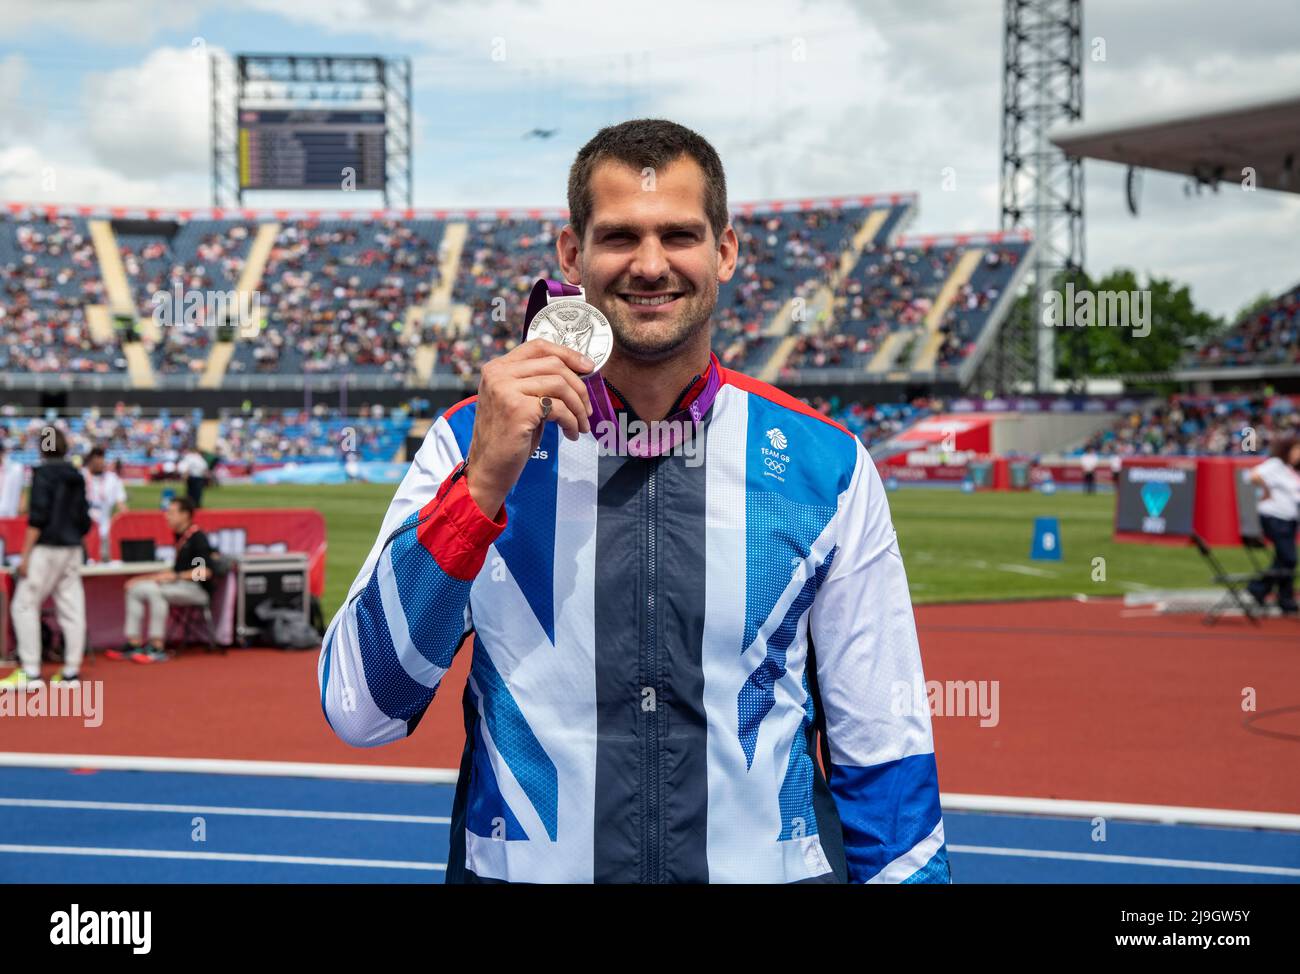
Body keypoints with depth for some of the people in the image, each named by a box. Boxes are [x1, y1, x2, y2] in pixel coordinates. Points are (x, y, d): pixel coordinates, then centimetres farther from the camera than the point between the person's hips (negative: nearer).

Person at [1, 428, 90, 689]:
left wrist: (25, 555, -14)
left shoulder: (43, 473, -9)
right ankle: (71, 671, 8)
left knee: (24, 605, 0)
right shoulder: (76, 476, 11)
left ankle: (30, 672, -4)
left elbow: (37, 517, -15)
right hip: (73, 549, 7)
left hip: (46, 548, -7)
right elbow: (84, 519, 14)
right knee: (72, 608, 6)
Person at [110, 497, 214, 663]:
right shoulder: (180, 537, 15)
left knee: (154, 590, -31)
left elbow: (205, 571, -21)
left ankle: (157, 649, -29)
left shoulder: (197, 537, -12)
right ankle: (134, 644, -4)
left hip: (198, 589, -10)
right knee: (135, 589, 2)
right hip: (181, 588, 10)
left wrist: (175, 576, -23)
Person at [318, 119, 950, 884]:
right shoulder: (473, 447, -7)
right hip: (522, 868, 0)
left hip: (770, 865, 0)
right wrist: (481, 485, -23)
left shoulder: (827, 467, -7)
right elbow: (360, 713, -15)